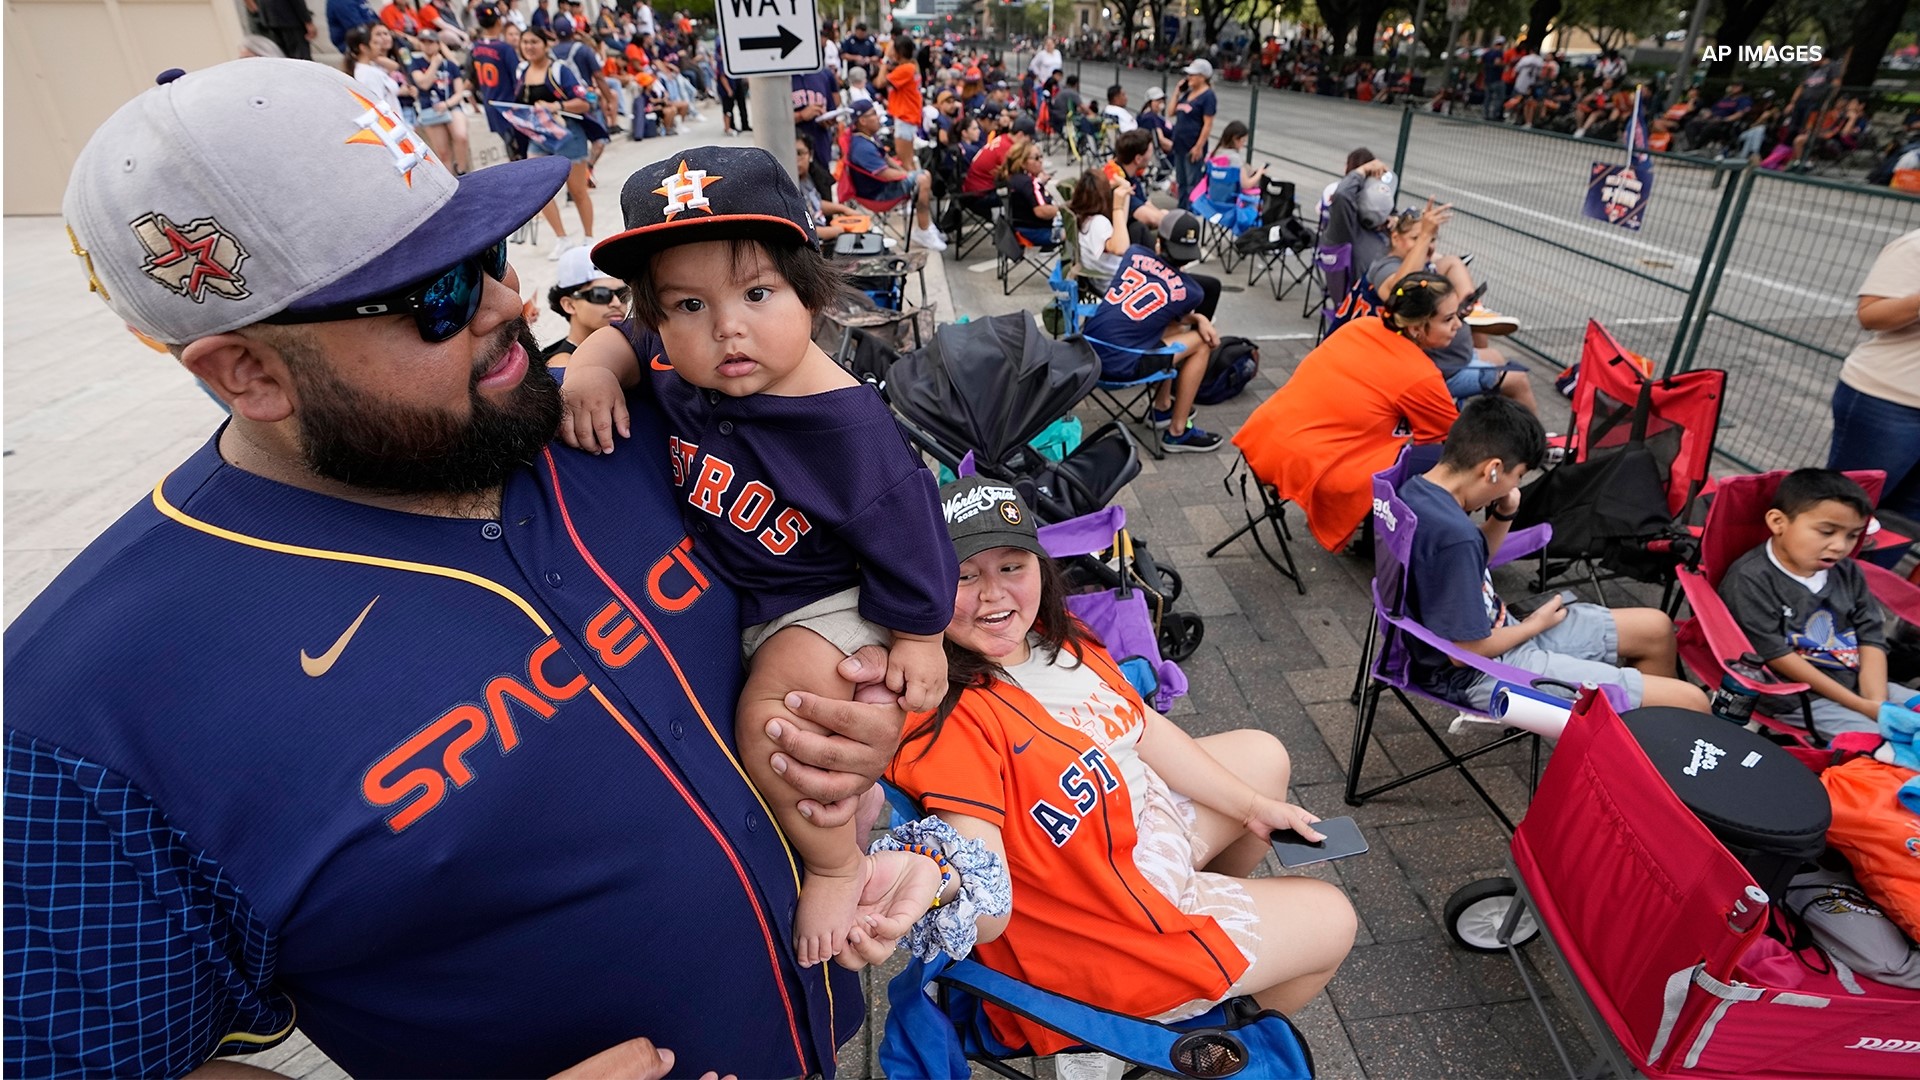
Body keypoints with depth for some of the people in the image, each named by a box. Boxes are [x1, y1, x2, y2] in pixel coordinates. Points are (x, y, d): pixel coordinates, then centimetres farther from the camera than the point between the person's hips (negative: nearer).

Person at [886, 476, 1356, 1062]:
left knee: (1262, 754, 25)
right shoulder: (947, 716, -34)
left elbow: (1147, 730, 5)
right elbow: (986, 915, -38)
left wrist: (1254, 807, 9)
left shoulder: (1055, 636, -7)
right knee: (1332, 920, 6)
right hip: (1097, 945, -8)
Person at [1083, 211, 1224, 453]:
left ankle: (1162, 407, 38)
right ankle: (1177, 432, 17)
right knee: (1201, 343, 12)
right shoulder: (1192, 291, 1)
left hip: (1089, 353, 6)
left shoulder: (1135, 254, 11)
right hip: (1122, 366, -6)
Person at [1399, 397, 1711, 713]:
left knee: (1655, 628, 23)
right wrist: (1534, 625, -7)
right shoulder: (1452, 534, -32)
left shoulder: (1419, 489, -3)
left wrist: (1504, 515, -3)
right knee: (1690, 704, -8)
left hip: (1498, 632, 10)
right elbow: (1466, 651, -26)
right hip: (1485, 670, -10)